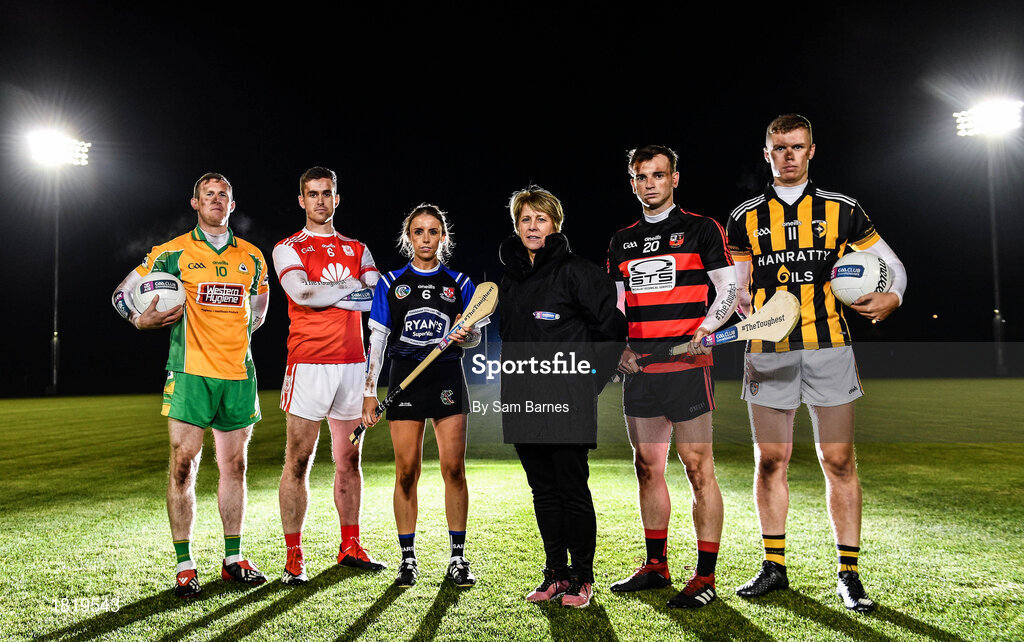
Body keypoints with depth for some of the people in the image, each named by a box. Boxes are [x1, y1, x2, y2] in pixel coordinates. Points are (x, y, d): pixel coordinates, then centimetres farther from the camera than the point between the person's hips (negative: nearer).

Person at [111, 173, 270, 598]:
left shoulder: (252, 256, 11)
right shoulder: (173, 253, 3)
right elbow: (122, 292, 9)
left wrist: (233, 336, 10)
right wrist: (141, 319, -10)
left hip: (239, 373, 3)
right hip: (190, 372, -3)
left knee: (234, 466, 7)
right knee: (183, 467, -4)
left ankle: (233, 559, 18)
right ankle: (185, 567, 6)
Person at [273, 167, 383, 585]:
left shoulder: (357, 250, 17)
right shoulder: (288, 249, 5)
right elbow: (302, 293, -14)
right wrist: (352, 290, -5)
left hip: (352, 363, 4)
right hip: (308, 363, -4)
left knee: (349, 460, 10)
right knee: (298, 461, -3)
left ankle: (350, 547, 21)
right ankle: (293, 557, 6)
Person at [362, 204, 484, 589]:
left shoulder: (459, 283, 8)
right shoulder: (391, 283, 7)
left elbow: (474, 338, 12)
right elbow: (377, 339, 5)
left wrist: (465, 334, -12)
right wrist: (369, 391, 0)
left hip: (448, 378, 0)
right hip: (405, 377, 0)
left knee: (454, 468, -3)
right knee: (406, 472, 0)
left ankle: (458, 559, 8)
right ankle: (407, 560, 12)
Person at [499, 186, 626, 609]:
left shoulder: (576, 272, -6)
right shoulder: (511, 279, 14)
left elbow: (612, 325, -7)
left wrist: (587, 374, -6)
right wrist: (514, 380, 16)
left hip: (566, 403, -6)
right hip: (523, 402, 7)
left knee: (573, 490, 1)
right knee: (543, 490, 13)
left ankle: (582, 577, 15)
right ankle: (555, 572, 25)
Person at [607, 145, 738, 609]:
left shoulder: (701, 228, 3)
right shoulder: (621, 241, 16)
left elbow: (729, 287, 0)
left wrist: (705, 329, -17)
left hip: (687, 364, -5)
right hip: (638, 367, 5)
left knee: (698, 469, -4)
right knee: (648, 467, 11)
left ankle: (705, 576, 6)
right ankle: (656, 566, 23)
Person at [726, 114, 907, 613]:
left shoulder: (841, 210, 9)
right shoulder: (744, 219, 9)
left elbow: (891, 263, 14)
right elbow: (736, 291, 11)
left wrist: (891, 299, -7)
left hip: (829, 347, 0)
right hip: (768, 354, 1)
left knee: (839, 462, 0)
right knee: (770, 461, 4)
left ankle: (848, 575, 11)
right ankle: (774, 567, 17)